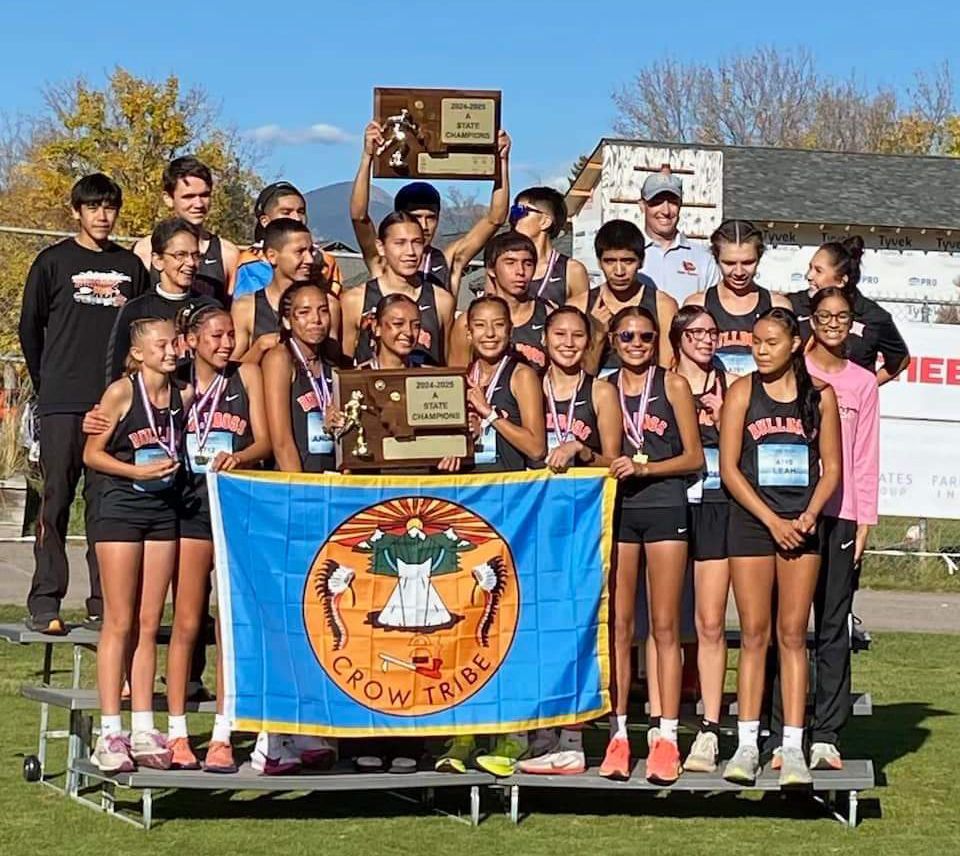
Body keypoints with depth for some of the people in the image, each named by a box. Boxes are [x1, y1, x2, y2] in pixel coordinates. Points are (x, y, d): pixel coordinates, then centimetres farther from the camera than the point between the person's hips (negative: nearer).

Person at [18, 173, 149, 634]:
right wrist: (47, 384, 8)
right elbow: (29, 328, 9)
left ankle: (103, 603, 7)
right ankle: (45, 603, -3)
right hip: (62, 404, -3)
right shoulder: (54, 262, 5)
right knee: (56, 500, -5)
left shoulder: (130, 266, 14)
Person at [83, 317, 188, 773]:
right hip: (121, 508, -5)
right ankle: (110, 734, -2)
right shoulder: (122, 391, -7)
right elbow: (92, 454, -6)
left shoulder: (184, 395, 7)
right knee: (119, 623, -4)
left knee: (149, 625, 6)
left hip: (164, 511, 5)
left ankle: (143, 731, 9)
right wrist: (138, 471, -17)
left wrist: (172, 466, 0)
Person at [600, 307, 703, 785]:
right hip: (616, 509, 2)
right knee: (618, 626, 0)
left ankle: (666, 738, 0)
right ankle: (618, 735, 3)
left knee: (665, 627, -1)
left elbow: (695, 457, 2)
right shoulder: (603, 390, 12)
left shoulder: (673, 385, 4)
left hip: (664, 508, -2)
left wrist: (644, 467, -10)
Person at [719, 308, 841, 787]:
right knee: (754, 634, 0)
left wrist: (809, 515, -9)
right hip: (751, 522, -1)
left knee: (793, 634, 1)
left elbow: (831, 466, 7)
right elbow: (728, 468, -2)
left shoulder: (819, 396, 5)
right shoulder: (742, 392, 2)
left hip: (801, 525, 1)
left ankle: (793, 748, 2)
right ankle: (747, 746, 3)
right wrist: (772, 520, -9)